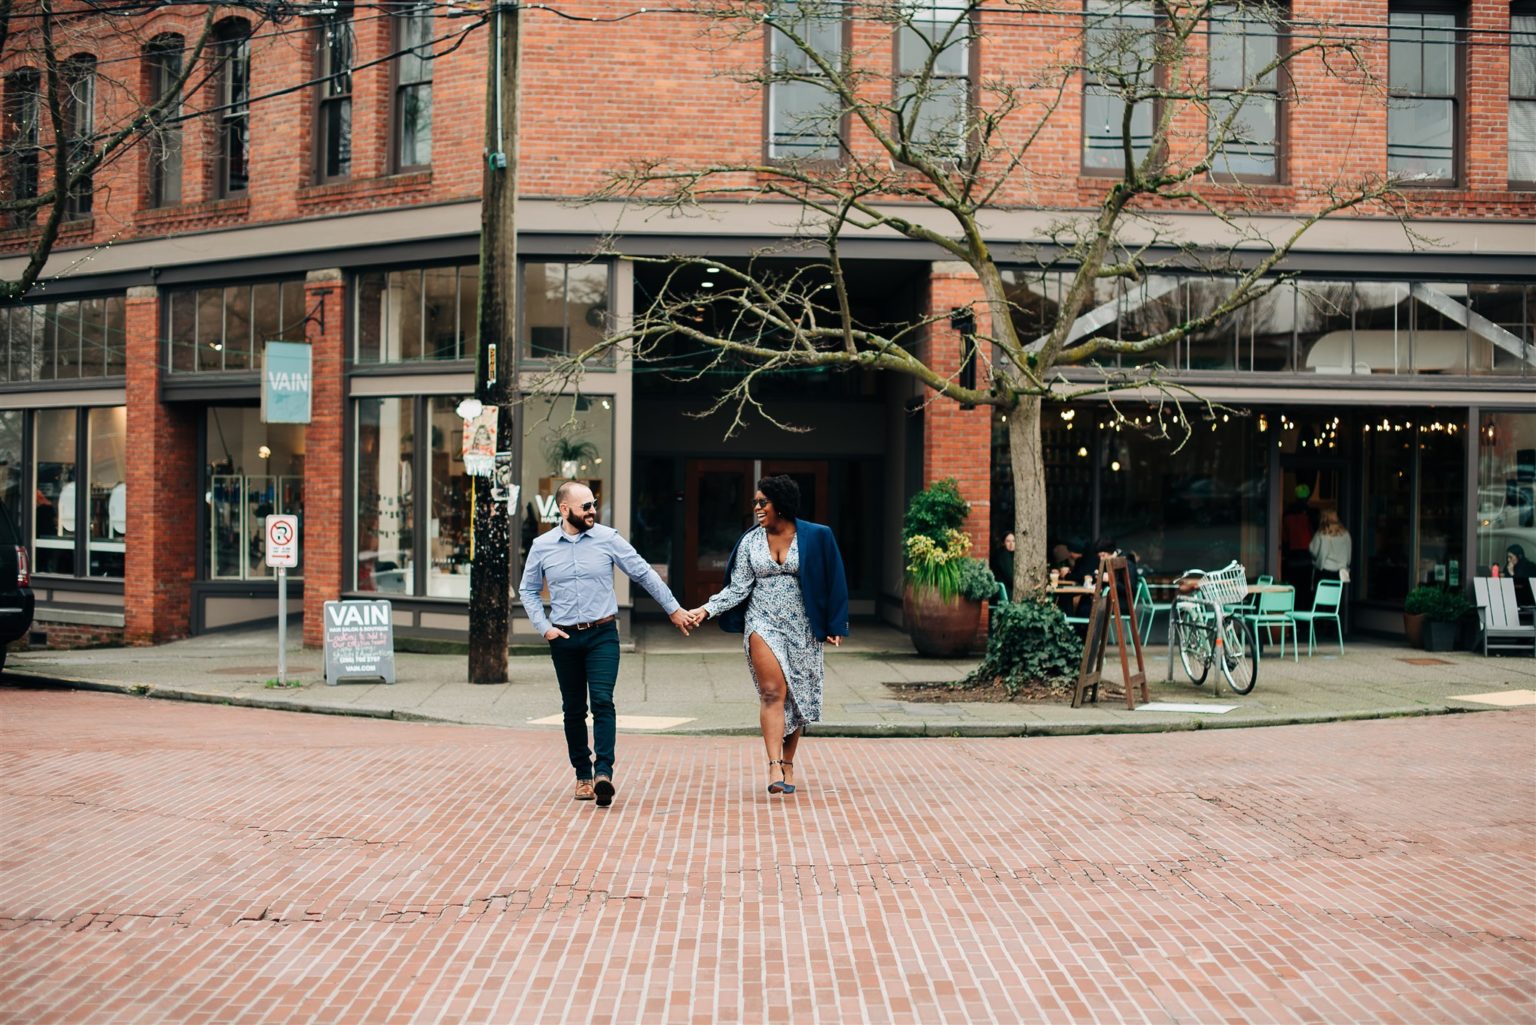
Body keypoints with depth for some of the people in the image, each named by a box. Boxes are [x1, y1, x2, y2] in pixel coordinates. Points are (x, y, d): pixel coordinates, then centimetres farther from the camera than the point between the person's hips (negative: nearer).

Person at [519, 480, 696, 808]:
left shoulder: (607, 539, -3)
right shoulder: (542, 546, 1)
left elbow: (643, 573, 3)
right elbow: (528, 590, 12)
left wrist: (673, 609, 5)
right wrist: (544, 627, 0)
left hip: (602, 634, -2)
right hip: (564, 638, 2)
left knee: (602, 702, -15)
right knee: (573, 708, 9)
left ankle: (603, 772, -21)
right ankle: (582, 774, 20)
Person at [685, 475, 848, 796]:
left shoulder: (814, 537, -1)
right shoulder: (751, 541, 4)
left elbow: (831, 583, 3)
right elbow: (738, 588, 3)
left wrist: (834, 626, 2)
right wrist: (707, 609, -9)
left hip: (802, 627, 0)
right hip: (763, 623, 0)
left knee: (797, 696, 6)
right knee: (773, 692, -15)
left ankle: (788, 763, 21)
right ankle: (774, 767, -21)